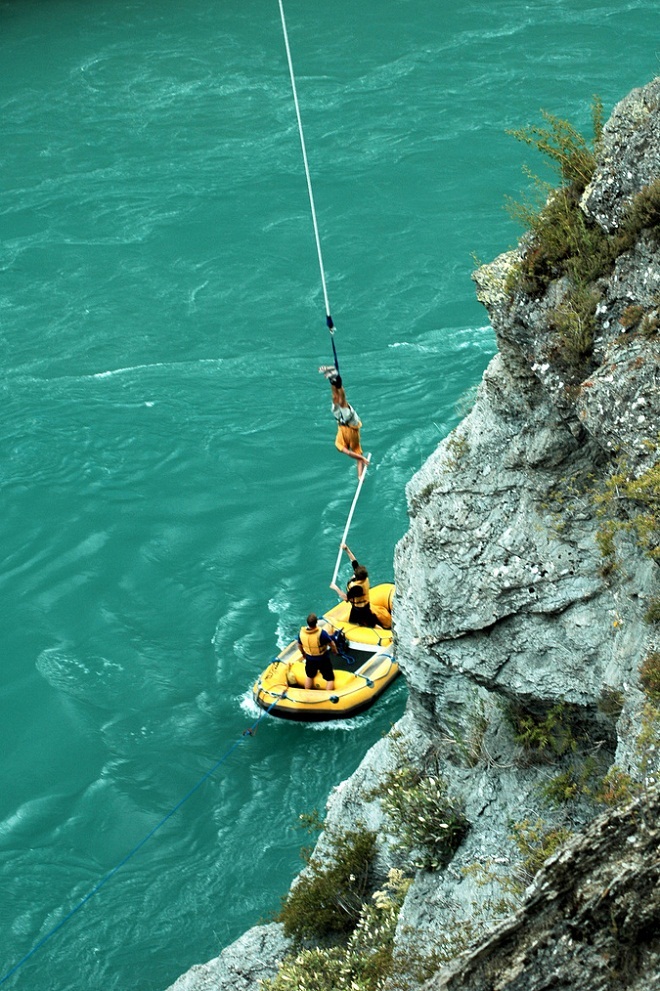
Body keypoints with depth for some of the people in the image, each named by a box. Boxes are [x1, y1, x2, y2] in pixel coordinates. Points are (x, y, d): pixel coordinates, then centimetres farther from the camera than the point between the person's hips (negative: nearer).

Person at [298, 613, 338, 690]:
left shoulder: (301, 632, -20)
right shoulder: (322, 633, -32)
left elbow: (299, 645, 0)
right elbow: (332, 644, -18)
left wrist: (303, 653, 22)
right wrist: (334, 651, 6)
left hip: (310, 659, 5)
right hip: (323, 659, -5)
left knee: (309, 676, 30)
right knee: (330, 678, 15)